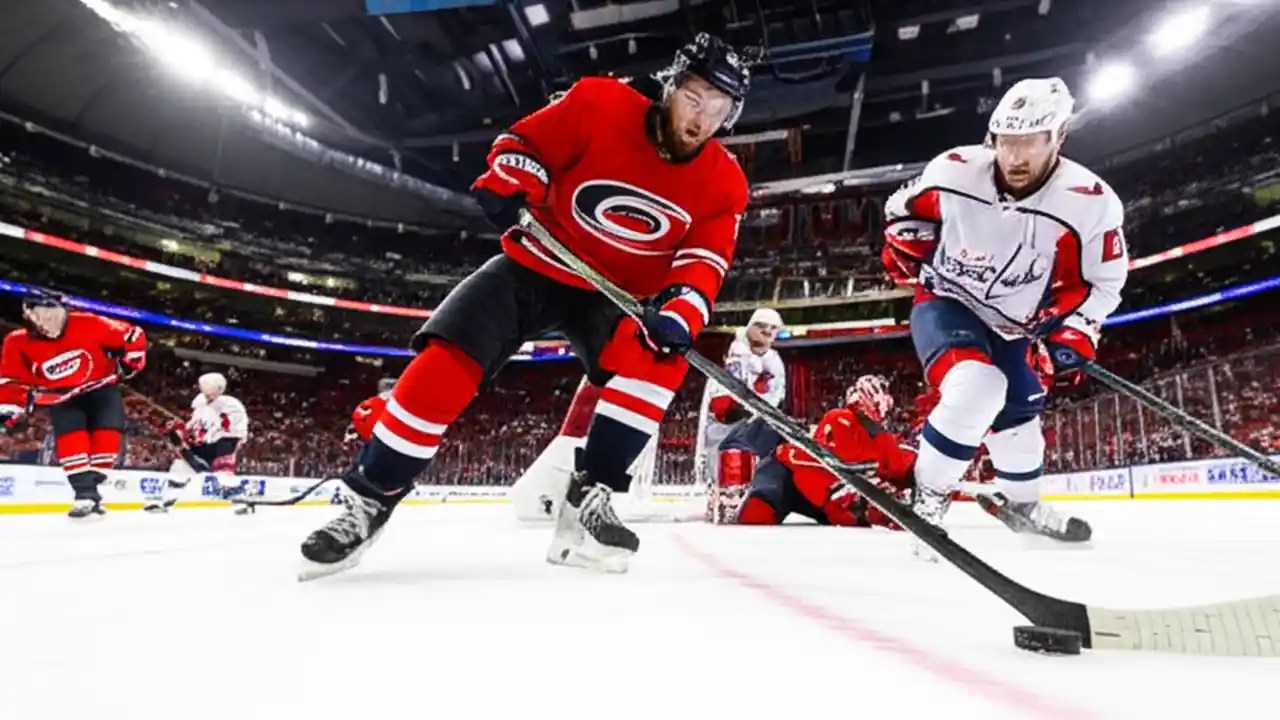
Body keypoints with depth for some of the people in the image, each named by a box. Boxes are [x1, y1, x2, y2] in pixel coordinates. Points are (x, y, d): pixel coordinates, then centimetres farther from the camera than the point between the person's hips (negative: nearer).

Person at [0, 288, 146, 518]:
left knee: (108, 429, -16)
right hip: (62, 398, 1)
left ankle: (93, 484, -2)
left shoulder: (88, 325, -23)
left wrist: (130, 362, -9)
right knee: (70, 435, -19)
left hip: (100, 387, -1)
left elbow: (132, 335, -12)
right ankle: (84, 493, -16)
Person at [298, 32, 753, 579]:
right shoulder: (599, 103, -13)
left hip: (614, 294, 2)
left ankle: (587, 499, -18)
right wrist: (507, 185, -24)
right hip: (534, 265, -1)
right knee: (447, 360, -18)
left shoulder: (723, 184, -6)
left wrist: (678, 313, -32)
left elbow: (704, 264, -13)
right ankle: (369, 501, -2)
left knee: (660, 354, -28)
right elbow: (526, 144, -4)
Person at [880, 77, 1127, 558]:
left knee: (1020, 409, 19)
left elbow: (1101, 280, -4)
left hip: (1010, 326, 4)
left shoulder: (1091, 204, -18)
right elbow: (904, 208, 1)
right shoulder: (953, 171, -20)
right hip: (945, 304, -4)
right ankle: (928, 497, -12)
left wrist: (1074, 332, -14)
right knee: (977, 388, -31)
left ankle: (1020, 503, 46)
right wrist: (905, 245, -11)